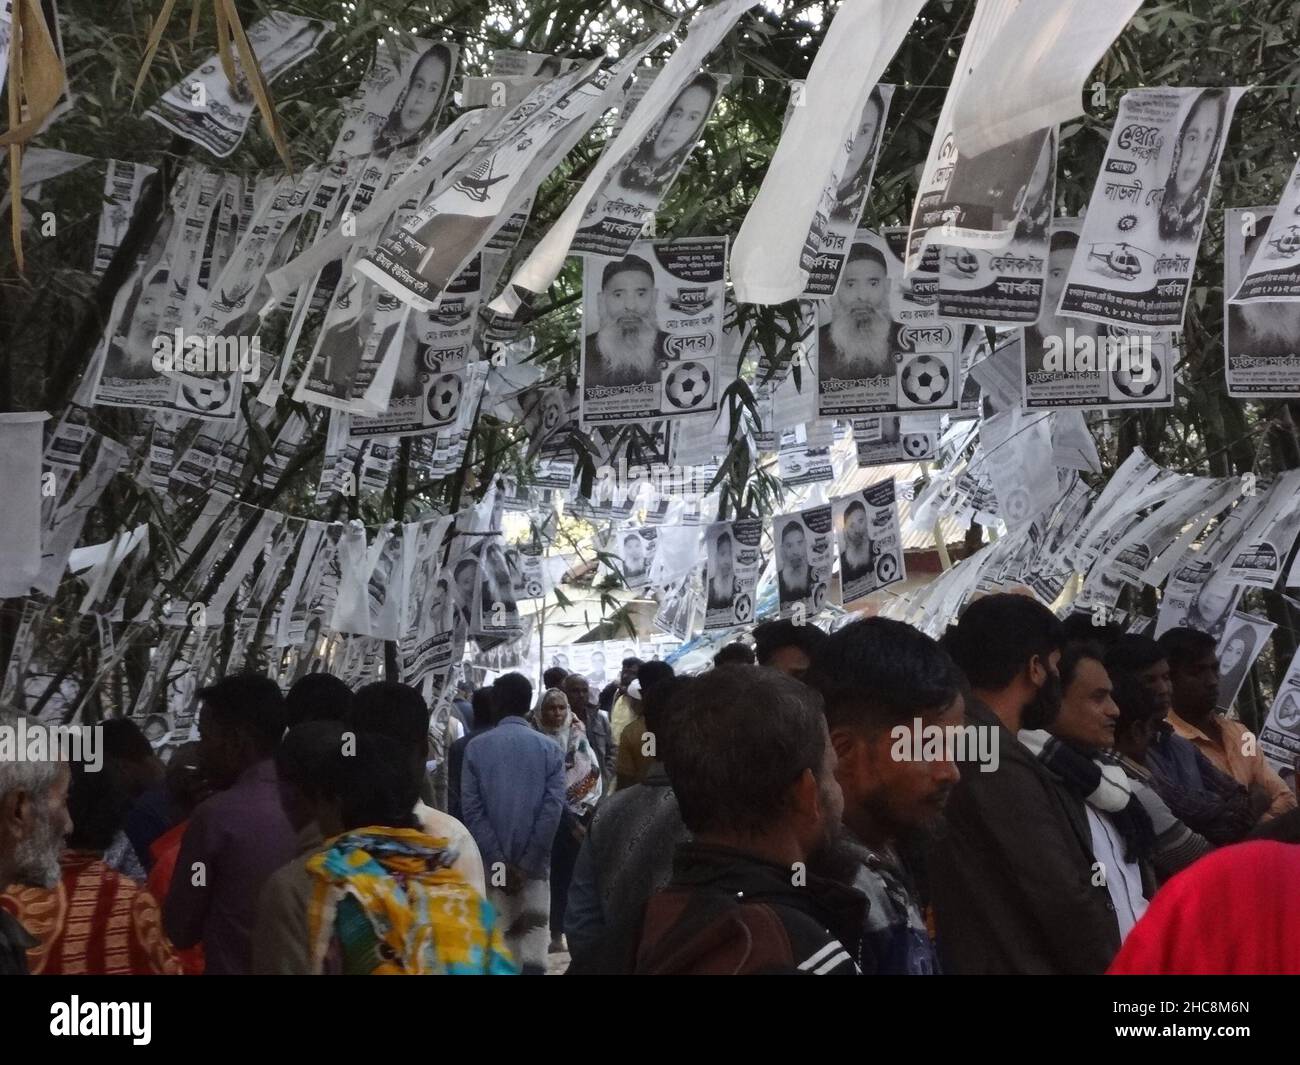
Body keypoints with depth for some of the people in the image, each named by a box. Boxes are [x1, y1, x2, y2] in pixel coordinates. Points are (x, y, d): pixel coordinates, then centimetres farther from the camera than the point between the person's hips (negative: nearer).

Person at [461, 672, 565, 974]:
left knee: (502, 933, 11)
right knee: (534, 927, 0)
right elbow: (553, 808, -8)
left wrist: (499, 862, -8)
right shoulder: (550, 748, 0)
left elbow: (472, 810, -7)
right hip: (536, 863, 0)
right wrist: (526, 864, -7)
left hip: (494, 862, 0)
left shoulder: (476, 748, -1)